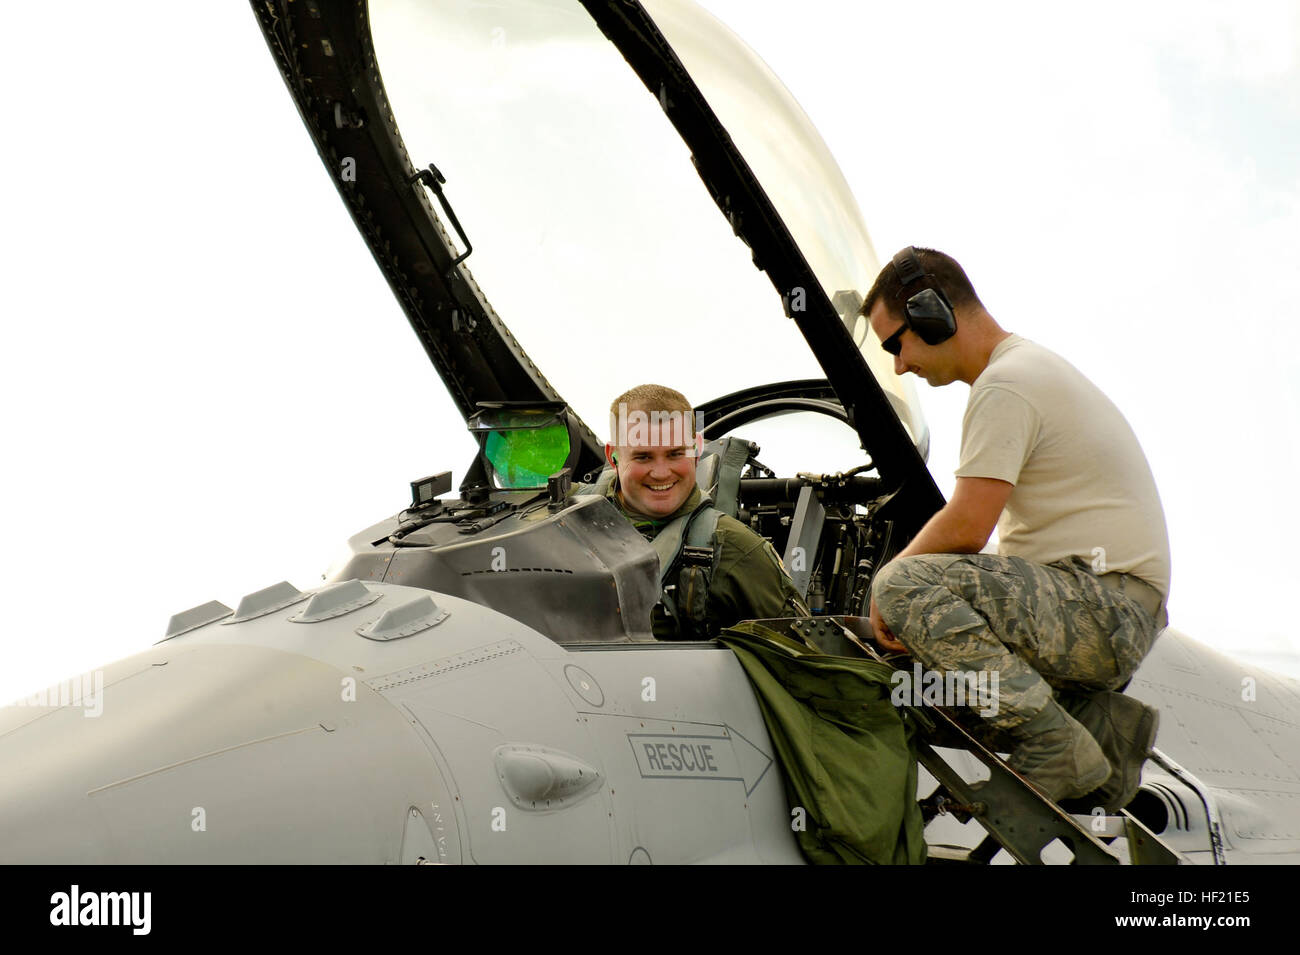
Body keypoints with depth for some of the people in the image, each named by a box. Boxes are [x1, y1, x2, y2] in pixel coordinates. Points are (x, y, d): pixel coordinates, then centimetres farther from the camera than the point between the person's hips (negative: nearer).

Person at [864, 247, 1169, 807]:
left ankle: (1056, 745, -17)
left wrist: (888, 580, -3)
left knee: (903, 584, -20)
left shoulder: (1007, 383, -12)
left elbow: (966, 529, -20)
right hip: (1121, 617, 10)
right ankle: (1101, 719, 8)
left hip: (1104, 606, -10)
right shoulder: (1031, 365, 21)